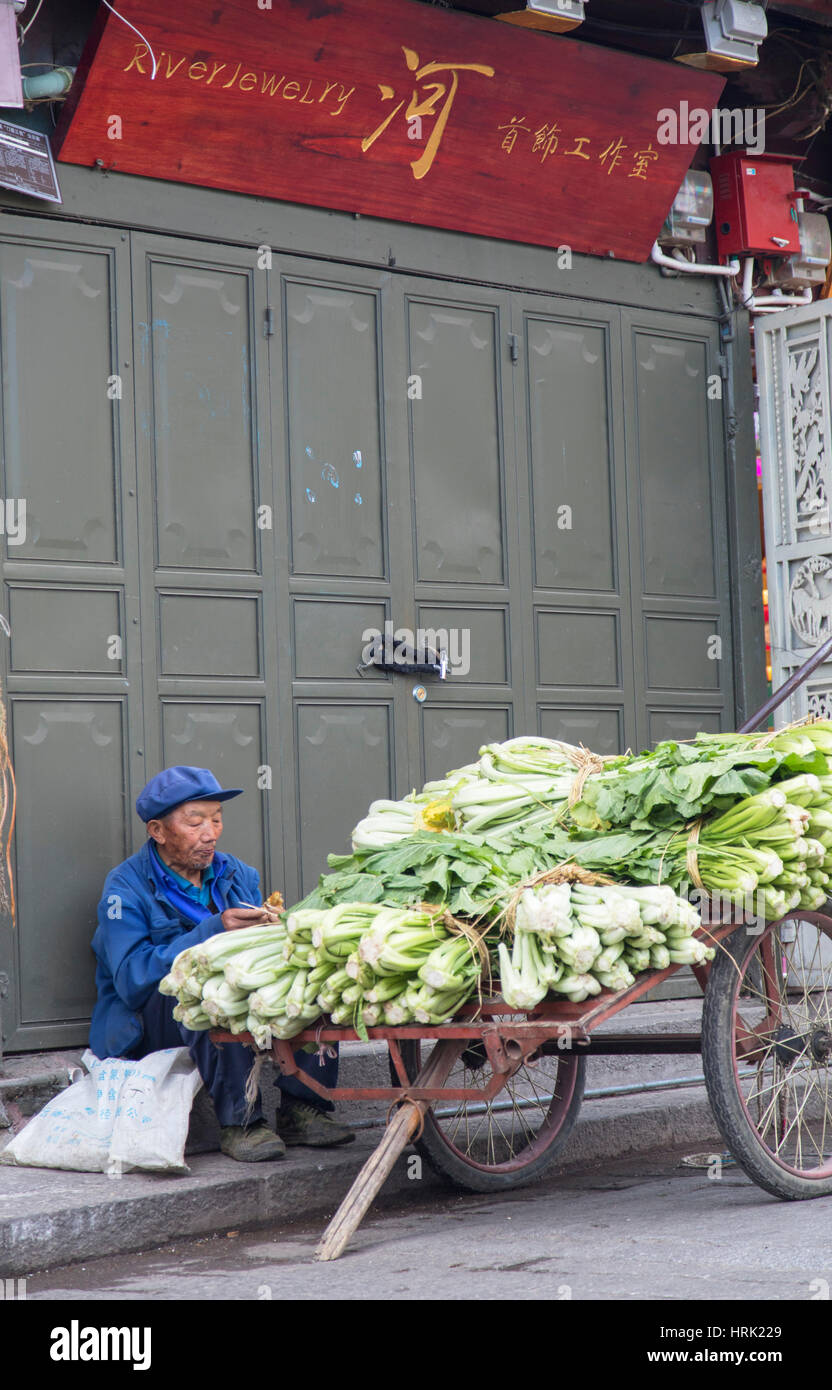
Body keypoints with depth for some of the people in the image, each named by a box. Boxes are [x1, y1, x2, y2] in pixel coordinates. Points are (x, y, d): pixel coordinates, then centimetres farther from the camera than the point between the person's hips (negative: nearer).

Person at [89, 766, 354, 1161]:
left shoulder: (238, 875, 10)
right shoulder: (127, 887, -9)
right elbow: (132, 978, -23)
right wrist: (214, 931, -30)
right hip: (148, 1025, -5)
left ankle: (302, 1107, -15)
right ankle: (238, 1121, -31)